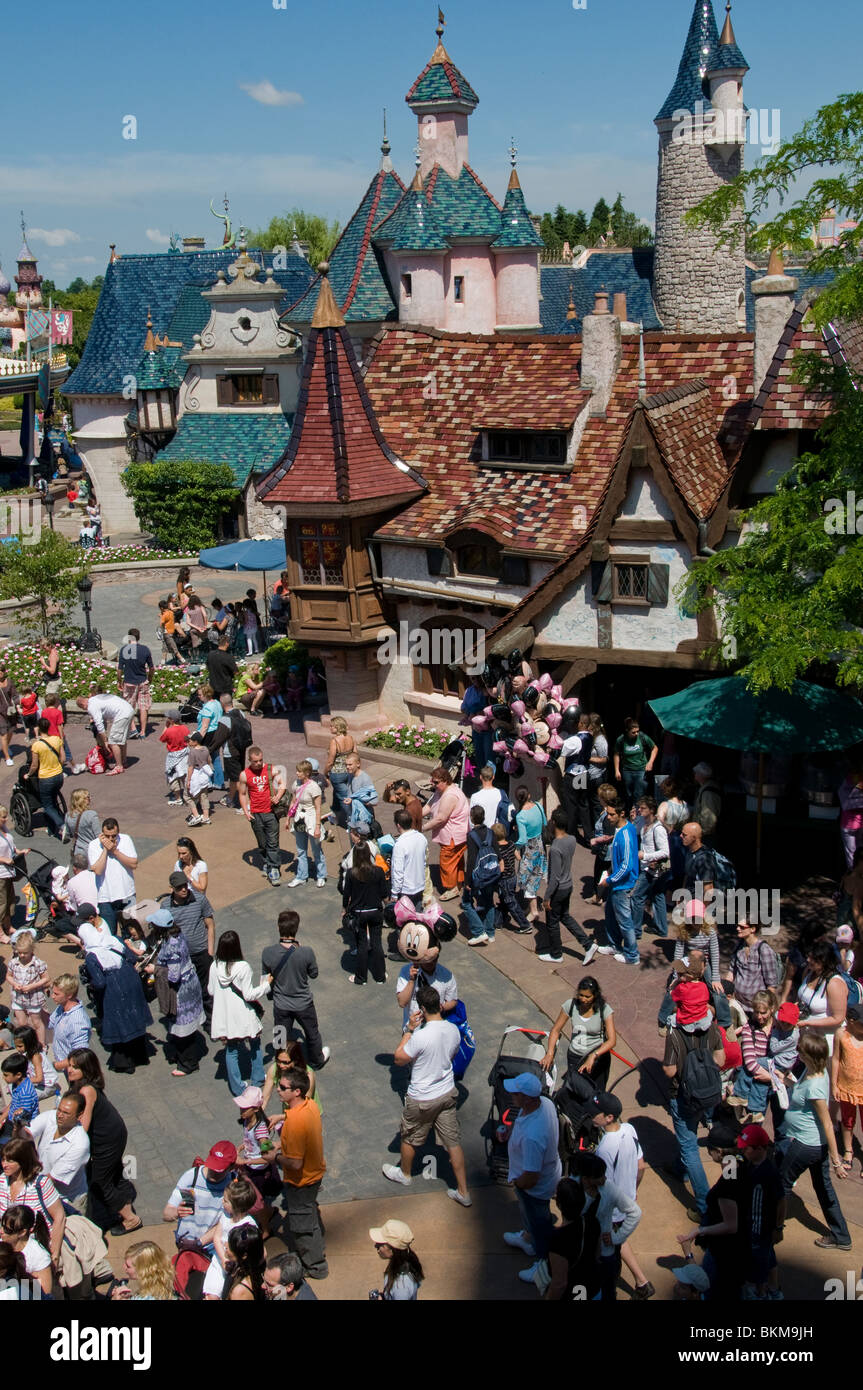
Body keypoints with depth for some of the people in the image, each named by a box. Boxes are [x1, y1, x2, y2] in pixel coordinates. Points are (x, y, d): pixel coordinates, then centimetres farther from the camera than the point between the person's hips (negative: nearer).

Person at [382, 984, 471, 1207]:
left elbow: (399, 1059, -16)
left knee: (409, 1138, 22)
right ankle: (463, 1192, 20)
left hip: (422, 1099, -5)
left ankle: (404, 1174, 46)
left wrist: (409, 1030, -14)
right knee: (453, 1142, 14)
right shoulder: (454, 1030, -10)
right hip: (447, 1093, 5)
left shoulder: (421, 1036, -31)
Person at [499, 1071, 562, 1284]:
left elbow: (531, 1178, -34)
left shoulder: (531, 1137, -46)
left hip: (536, 1187, -8)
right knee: (530, 1213, 36)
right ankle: (528, 1239, 64)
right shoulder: (545, 1102, -20)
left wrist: (516, 1182, -13)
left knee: (540, 1224, 20)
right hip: (550, 1169, 8)